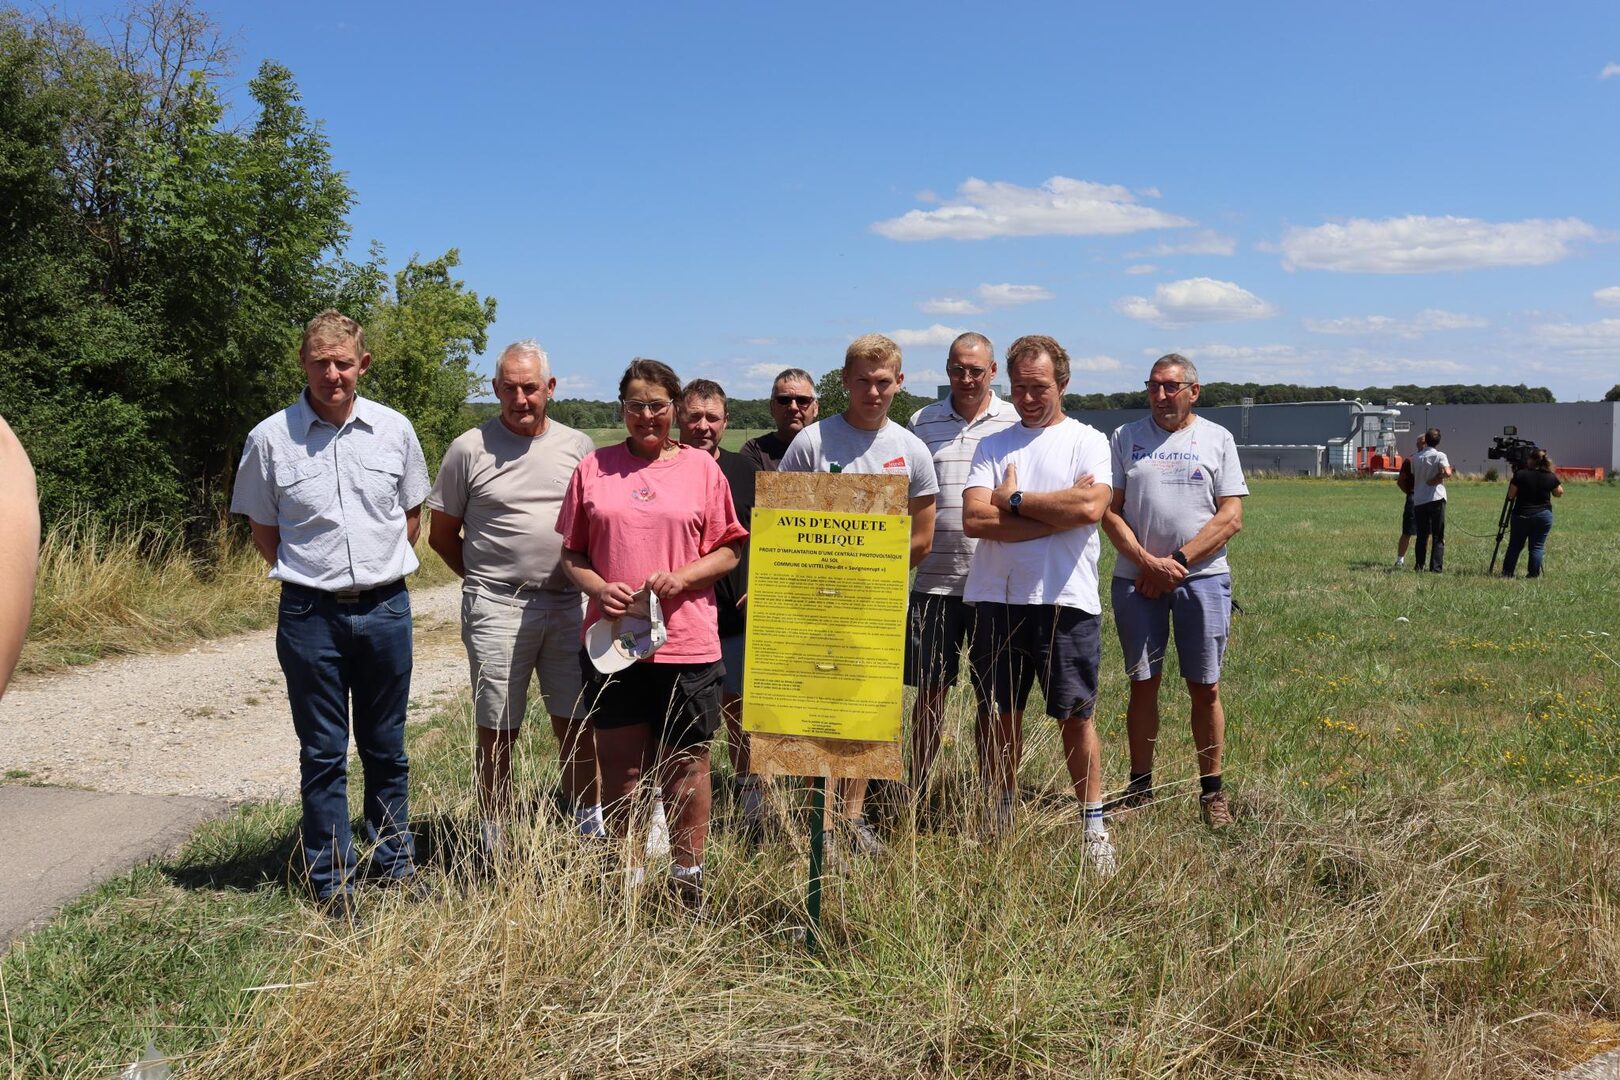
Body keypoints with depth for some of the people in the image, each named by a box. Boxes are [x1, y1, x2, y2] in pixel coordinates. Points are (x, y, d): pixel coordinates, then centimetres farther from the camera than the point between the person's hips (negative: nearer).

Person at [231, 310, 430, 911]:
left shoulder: (394, 430, 2)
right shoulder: (271, 438, -3)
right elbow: (263, 530, 7)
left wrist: (380, 569, 7)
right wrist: (311, 574, 3)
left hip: (386, 608, 2)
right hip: (310, 613, -1)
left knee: (386, 747, 14)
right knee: (322, 754, 7)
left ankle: (395, 862, 28)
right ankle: (331, 880, 18)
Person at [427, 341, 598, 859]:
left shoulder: (577, 446, 7)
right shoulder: (469, 449, -2)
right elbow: (441, 534, 5)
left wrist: (586, 580, 6)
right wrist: (487, 580, 5)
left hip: (567, 604, 3)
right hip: (496, 608, -3)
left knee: (576, 722, 10)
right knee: (496, 732, 4)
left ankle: (589, 826, 24)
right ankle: (494, 840, 16)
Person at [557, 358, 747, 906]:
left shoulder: (701, 466, 5)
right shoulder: (593, 468, 7)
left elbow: (728, 551, 5)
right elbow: (572, 552, 9)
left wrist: (682, 577, -13)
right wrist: (598, 589, -10)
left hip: (685, 641, -1)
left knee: (686, 763, 7)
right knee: (619, 764, 8)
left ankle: (688, 872, 23)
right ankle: (625, 872, 23)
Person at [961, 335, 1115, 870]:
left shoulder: (1086, 441, 4)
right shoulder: (992, 446, 11)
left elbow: (1090, 507, -15)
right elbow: (973, 519, -5)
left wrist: (1014, 500, -7)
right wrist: (1056, 514, -10)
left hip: (1066, 600, -3)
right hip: (997, 598, 3)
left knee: (1075, 716, 3)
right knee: (1002, 714, 10)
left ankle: (1094, 825, 14)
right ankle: (998, 821, 23)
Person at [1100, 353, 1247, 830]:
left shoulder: (1217, 439, 6)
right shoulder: (1126, 438, 7)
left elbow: (1231, 517, -1)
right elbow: (1109, 511, 2)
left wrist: (1177, 562, -10)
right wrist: (1148, 562, -10)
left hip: (1203, 577, -1)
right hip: (1136, 578, 1)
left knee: (1205, 687, 2)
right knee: (1142, 684, 6)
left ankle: (1212, 790, 13)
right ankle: (1140, 787, 15)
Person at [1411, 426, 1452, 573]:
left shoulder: (1415, 457, 9)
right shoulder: (1439, 456, -5)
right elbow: (1448, 473, -19)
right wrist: (1439, 477, 0)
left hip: (1418, 500, 4)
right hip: (1436, 499, -4)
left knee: (1421, 536, 10)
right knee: (1438, 537, 0)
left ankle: (1419, 567, 7)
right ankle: (1436, 567, -6)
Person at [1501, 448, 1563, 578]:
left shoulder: (1520, 474, -11)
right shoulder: (1551, 477, -4)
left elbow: (1511, 495, -5)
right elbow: (1559, 493, 12)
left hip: (1521, 515, -1)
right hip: (1543, 516, 1)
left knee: (1515, 545, 9)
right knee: (1537, 546, 5)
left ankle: (1506, 573, 11)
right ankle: (1533, 575, 3)